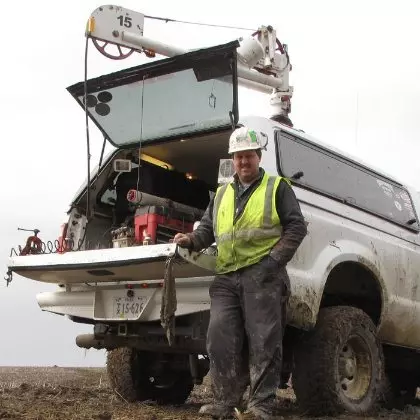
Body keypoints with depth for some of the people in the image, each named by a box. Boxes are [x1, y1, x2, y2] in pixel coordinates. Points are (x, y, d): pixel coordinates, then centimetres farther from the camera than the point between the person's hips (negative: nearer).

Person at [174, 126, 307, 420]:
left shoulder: (277, 187, 7)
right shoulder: (222, 194, 23)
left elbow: (297, 227, 1)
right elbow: (208, 228, 25)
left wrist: (275, 259, -10)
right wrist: (191, 240, 2)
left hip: (262, 274, -5)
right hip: (226, 277, 5)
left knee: (263, 342, -5)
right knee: (221, 339, -1)